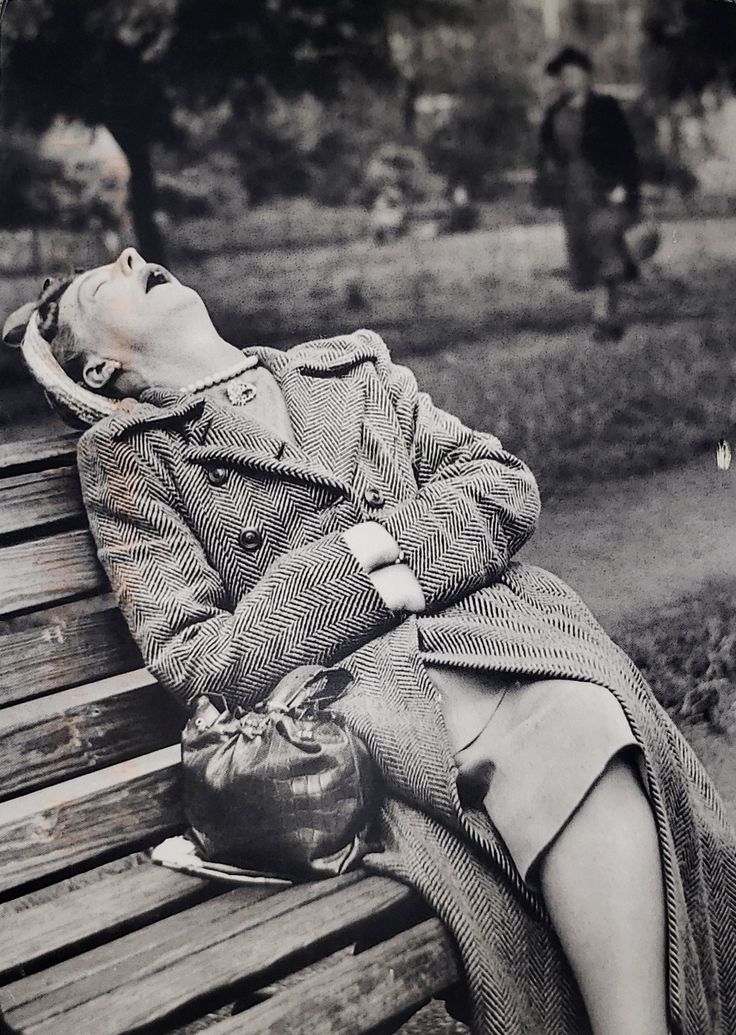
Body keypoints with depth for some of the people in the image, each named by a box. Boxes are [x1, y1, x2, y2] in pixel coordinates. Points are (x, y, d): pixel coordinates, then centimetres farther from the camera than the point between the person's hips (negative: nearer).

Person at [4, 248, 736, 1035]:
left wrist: (384, 545, -6)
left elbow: (503, 483, 14)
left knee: (586, 719, -30)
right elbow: (193, 661, 0)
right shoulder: (126, 454, 12)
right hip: (344, 678, -3)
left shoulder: (352, 366, 24)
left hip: (486, 621, 4)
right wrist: (366, 583, -9)